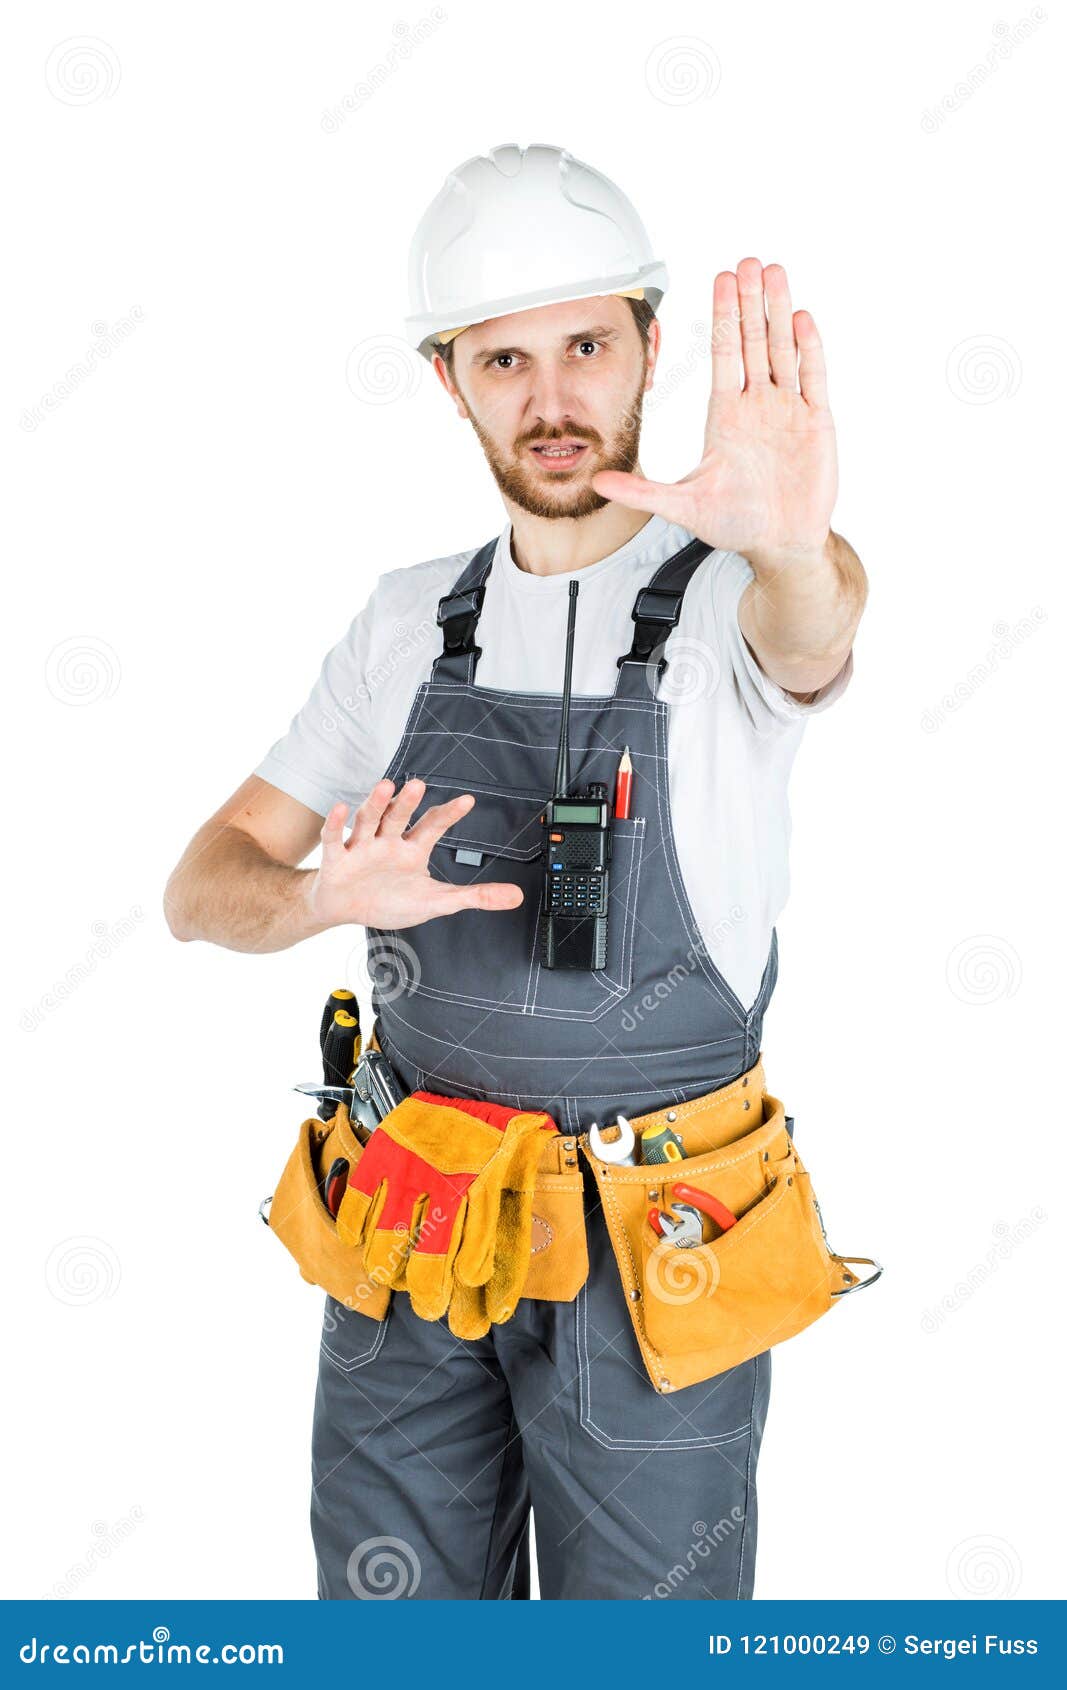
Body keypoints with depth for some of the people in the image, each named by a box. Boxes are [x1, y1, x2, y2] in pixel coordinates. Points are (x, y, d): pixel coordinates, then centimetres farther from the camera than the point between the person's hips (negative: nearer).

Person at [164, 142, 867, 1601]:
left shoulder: (729, 598, -9)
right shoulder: (409, 622, 3)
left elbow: (814, 628, -35)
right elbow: (208, 881, 3)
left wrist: (793, 544, -59)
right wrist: (320, 899, -20)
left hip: (650, 1253, -3)